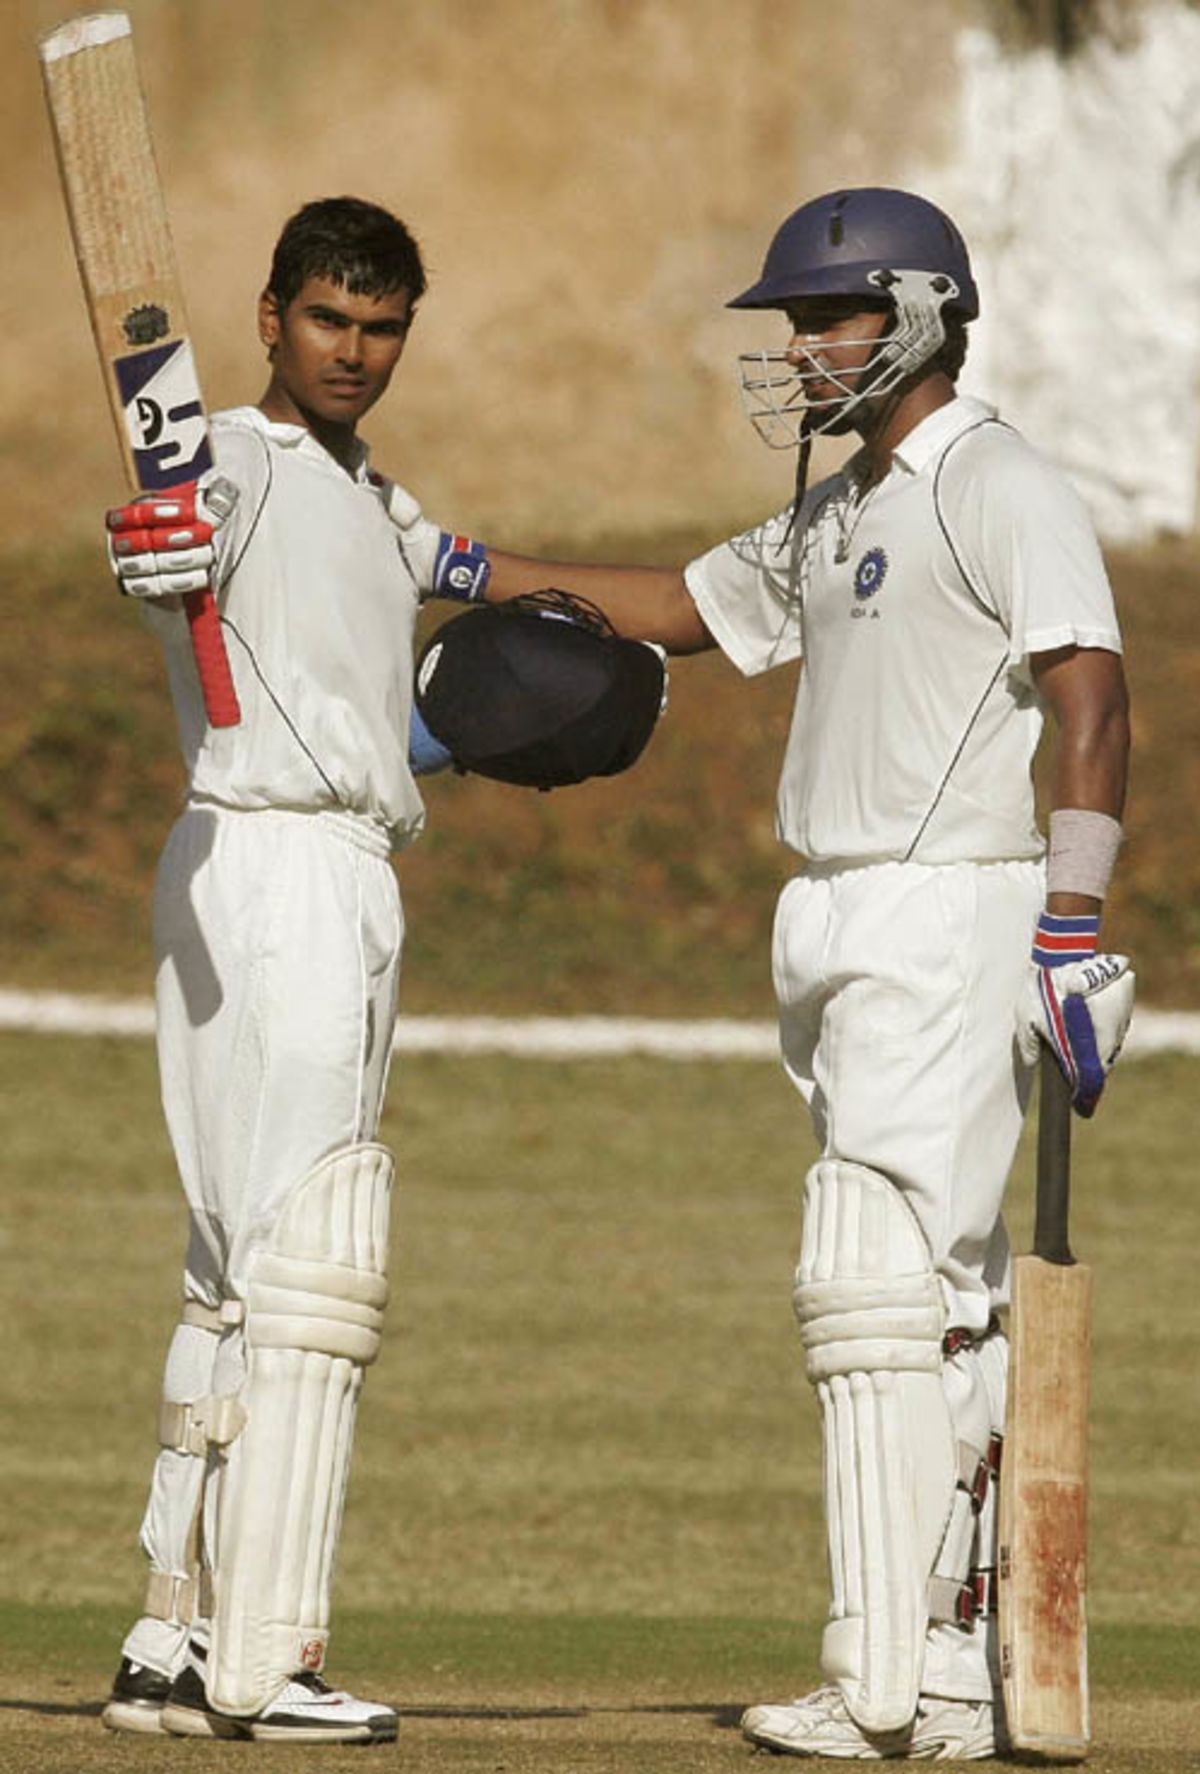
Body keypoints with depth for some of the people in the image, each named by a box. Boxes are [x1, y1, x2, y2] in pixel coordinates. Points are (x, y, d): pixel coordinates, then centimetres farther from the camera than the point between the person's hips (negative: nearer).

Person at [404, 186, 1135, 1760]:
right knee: (946, 1307, 9)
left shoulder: (999, 490, -10)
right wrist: (478, 570, 29)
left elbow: (1090, 698, -20)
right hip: (843, 933, 9)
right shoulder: (836, 513, 19)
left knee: (875, 1281, -15)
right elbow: (685, 609, 34)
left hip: (950, 920, -9)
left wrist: (1072, 925, -28)